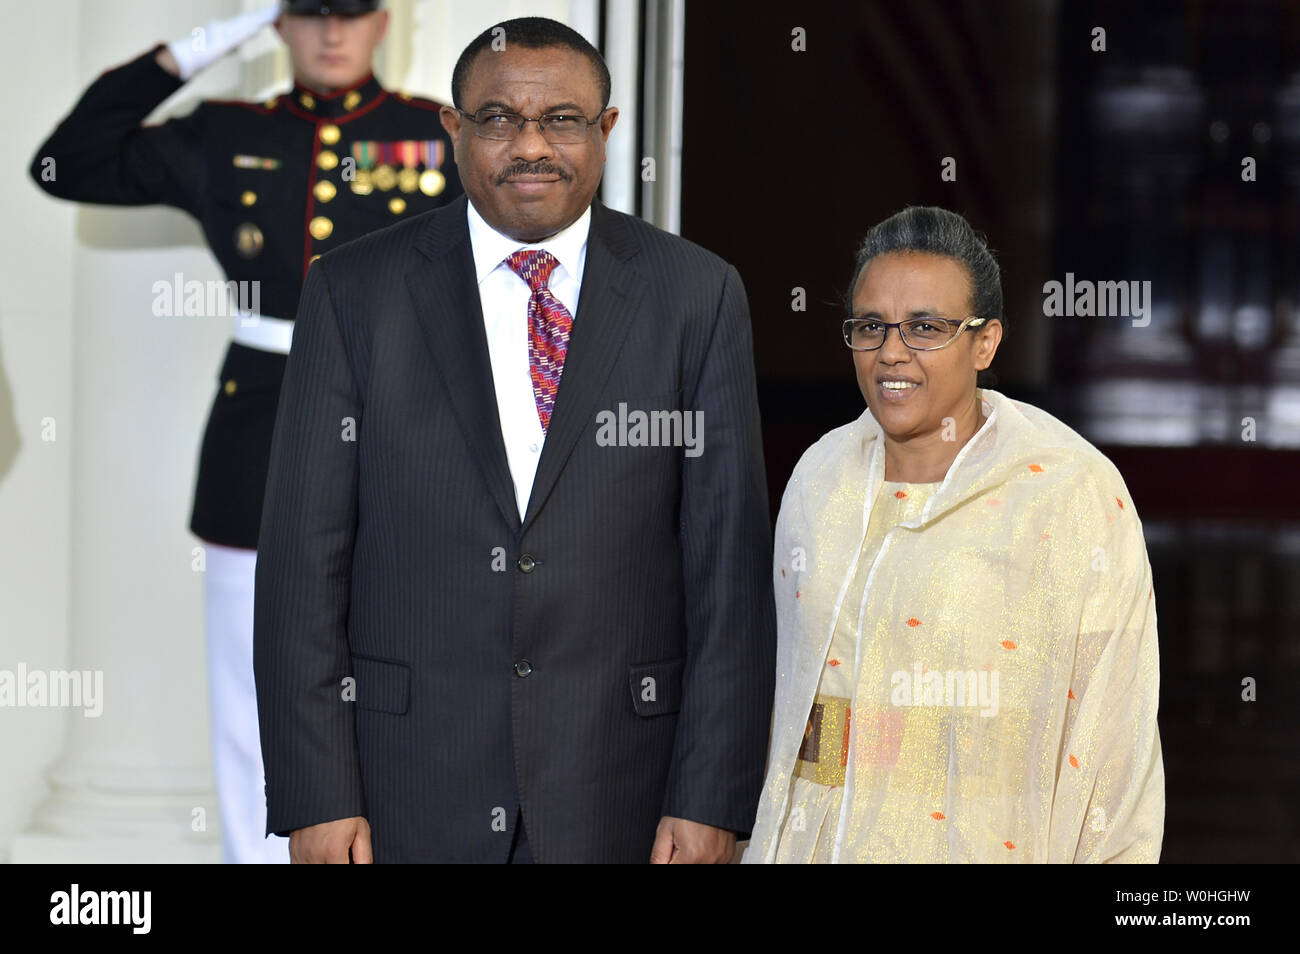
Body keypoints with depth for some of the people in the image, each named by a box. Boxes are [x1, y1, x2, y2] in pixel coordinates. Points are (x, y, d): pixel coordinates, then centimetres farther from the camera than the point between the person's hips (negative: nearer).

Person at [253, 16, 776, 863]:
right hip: (405, 794, 0)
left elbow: (729, 567, 0)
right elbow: (305, 557, 0)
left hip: (616, 795, 0)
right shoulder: (354, 292, 2)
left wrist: (711, 801, -6)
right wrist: (316, 796, -7)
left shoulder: (696, 295, 2)